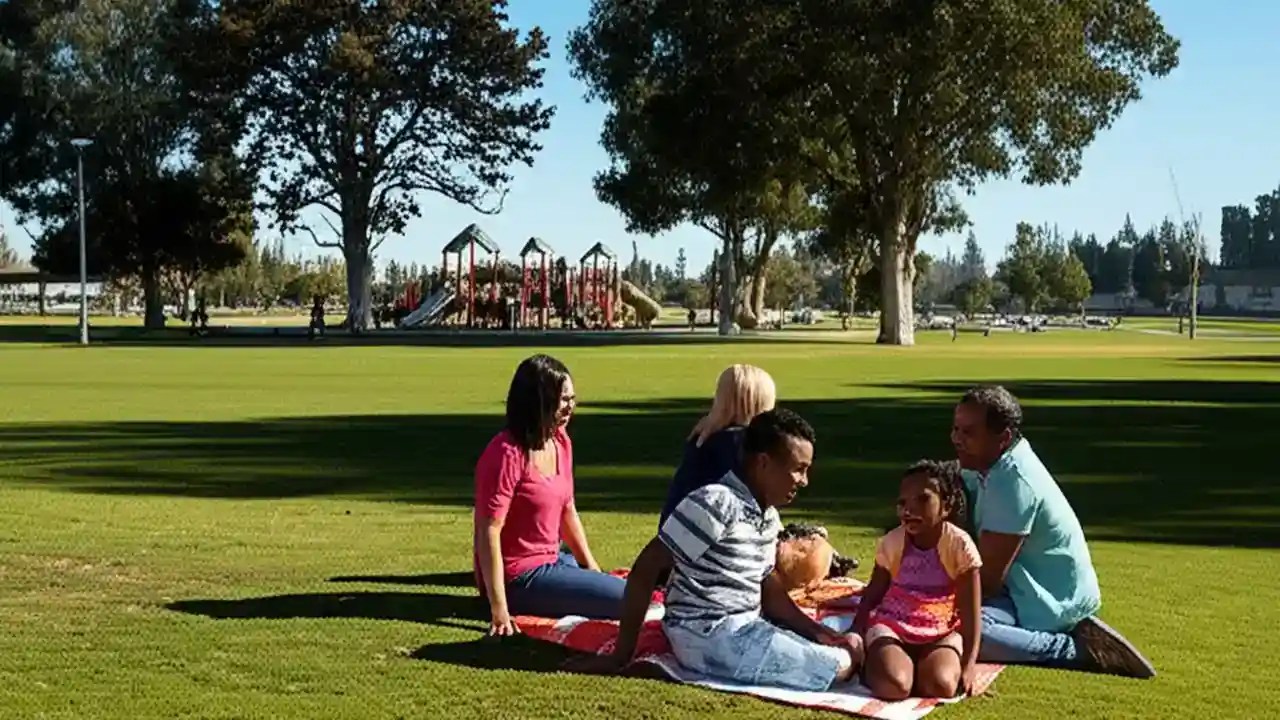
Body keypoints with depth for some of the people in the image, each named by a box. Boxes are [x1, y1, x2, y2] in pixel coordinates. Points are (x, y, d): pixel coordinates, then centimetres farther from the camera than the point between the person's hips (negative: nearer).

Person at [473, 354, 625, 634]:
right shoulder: (506, 454, -23)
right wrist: (499, 610, -26)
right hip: (519, 579, -9)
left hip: (551, 561, 9)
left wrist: (592, 568, 12)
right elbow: (489, 533, -24)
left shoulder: (561, 442, 2)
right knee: (630, 601, -15)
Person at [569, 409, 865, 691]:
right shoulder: (715, 503, -19)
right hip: (709, 636, -9)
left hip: (746, 627, 9)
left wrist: (819, 633, -2)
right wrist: (622, 656, -16)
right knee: (838, 667, -15)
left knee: (849, 651, 7)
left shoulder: (769, 517, 10)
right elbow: (645, 570, -19)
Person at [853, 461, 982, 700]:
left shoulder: (959, 545, -11)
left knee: (941, 686, -29)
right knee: (893, 685, -29)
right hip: (892, 625, 0)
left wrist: (968, 665, -15)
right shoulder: (892, 542, -4)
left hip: (941, 632, 1)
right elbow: (871, 597, 6)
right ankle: (874, 662, 4)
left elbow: (971, 613, -9)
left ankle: (908, 663, 3)